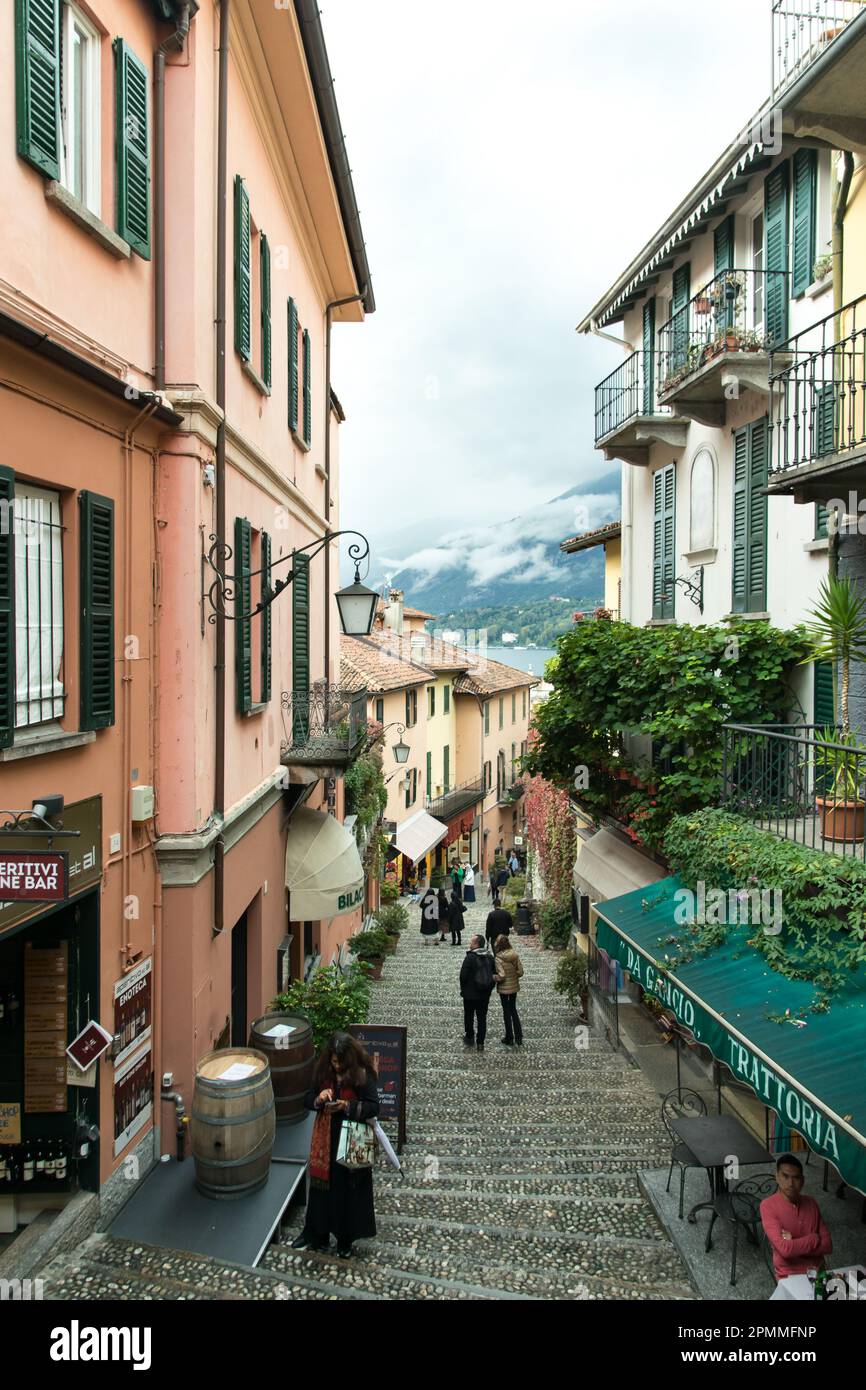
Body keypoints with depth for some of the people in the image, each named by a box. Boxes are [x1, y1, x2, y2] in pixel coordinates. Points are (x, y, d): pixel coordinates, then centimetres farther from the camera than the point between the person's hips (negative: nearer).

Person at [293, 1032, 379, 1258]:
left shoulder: (362, 1076, -17)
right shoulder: (323, 1072, -5)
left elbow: (374, 1106, -17)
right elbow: (307, 1100, 3)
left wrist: (347, 1106, -28)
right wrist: (319, 1098, -19)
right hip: (325, 1140, 4)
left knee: (349, 1189, 8)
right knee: (321, 1186, 13)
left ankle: (346, 1239, 27)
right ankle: (317, 1235, 30)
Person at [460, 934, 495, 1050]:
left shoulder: (470, 957, -19)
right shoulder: (490, 957, -1)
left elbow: (463, 975, -17)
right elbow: (494, 975, 5)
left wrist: (463, 989, -1)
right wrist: (490, 989, 13)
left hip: (470, 994, -4)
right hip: (485, 994, 4)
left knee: (468, 1016, 15)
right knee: (482, 1018, 10)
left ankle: (469, 1037, 27)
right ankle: (480, 1043, 12)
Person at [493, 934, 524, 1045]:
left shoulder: (498, 958, -23)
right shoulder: (515, 955, -7)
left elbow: (501, 976, -25)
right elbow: (520, 971, -4)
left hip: (504, 988, -5)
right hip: (514, 986, 5)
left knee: (507, 1012, 10)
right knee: (513, 1010, 20)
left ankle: (509, 1039, 22)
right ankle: (519, 1038, 23)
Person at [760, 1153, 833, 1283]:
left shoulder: (811, 1203, 6)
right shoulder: (768, 1205, -11)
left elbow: (827, 1245, 3)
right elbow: (785, 1249, -18)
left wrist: (794, 1245, -10)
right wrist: (814, 1238, -7)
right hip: (789, 1276, -5)